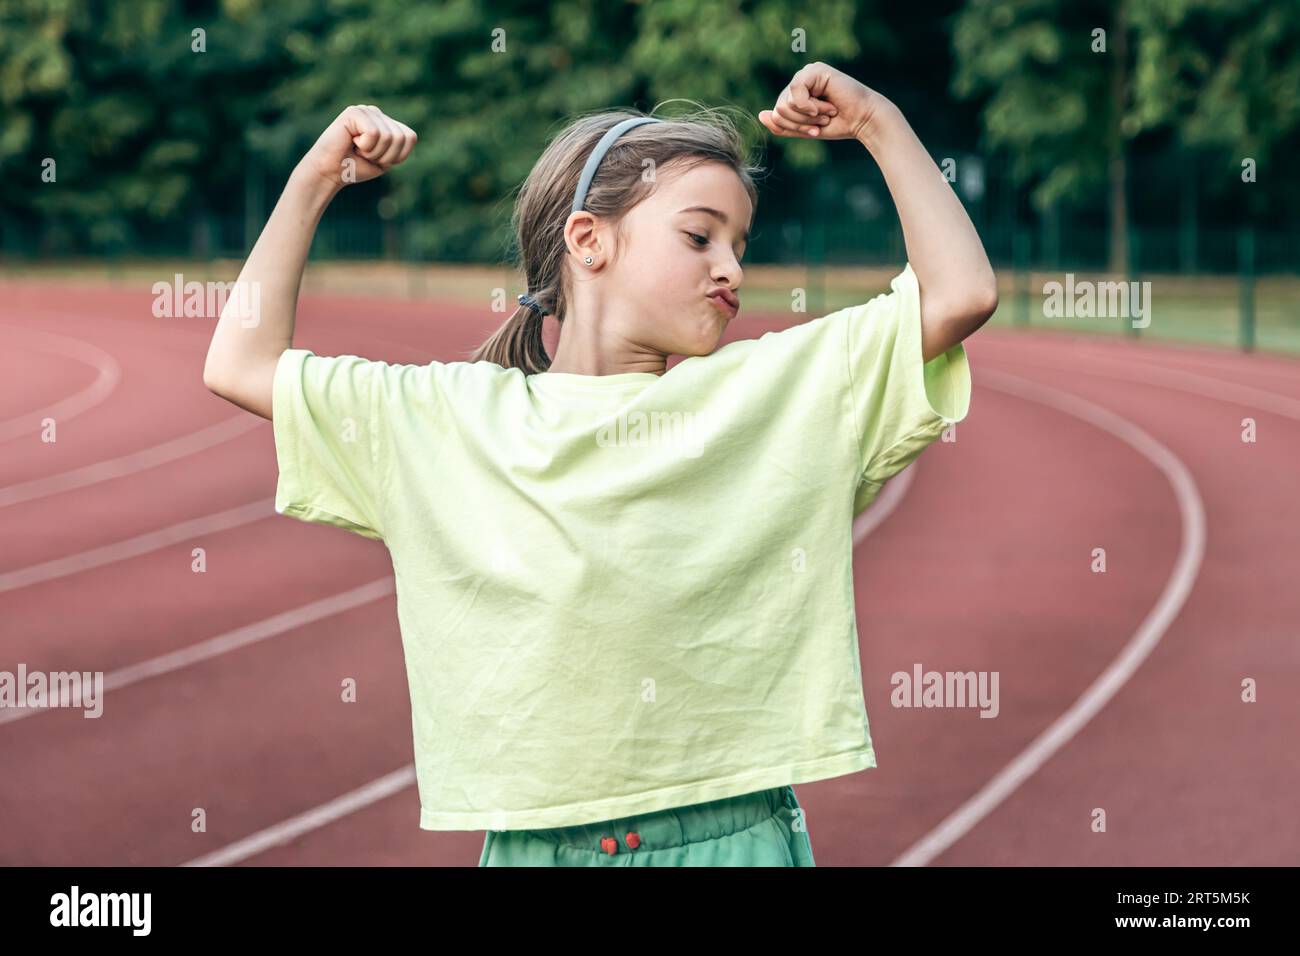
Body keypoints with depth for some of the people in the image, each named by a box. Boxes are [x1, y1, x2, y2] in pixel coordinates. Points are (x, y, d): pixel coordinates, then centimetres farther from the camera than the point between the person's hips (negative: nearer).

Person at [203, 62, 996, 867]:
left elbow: (961, 295, 0)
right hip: (531, 844, 1)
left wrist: (878, 121, 3)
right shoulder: (446, 419, 6)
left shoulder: (778, 393, 4)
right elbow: (243, 364, 12)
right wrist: (317, 178, 13)